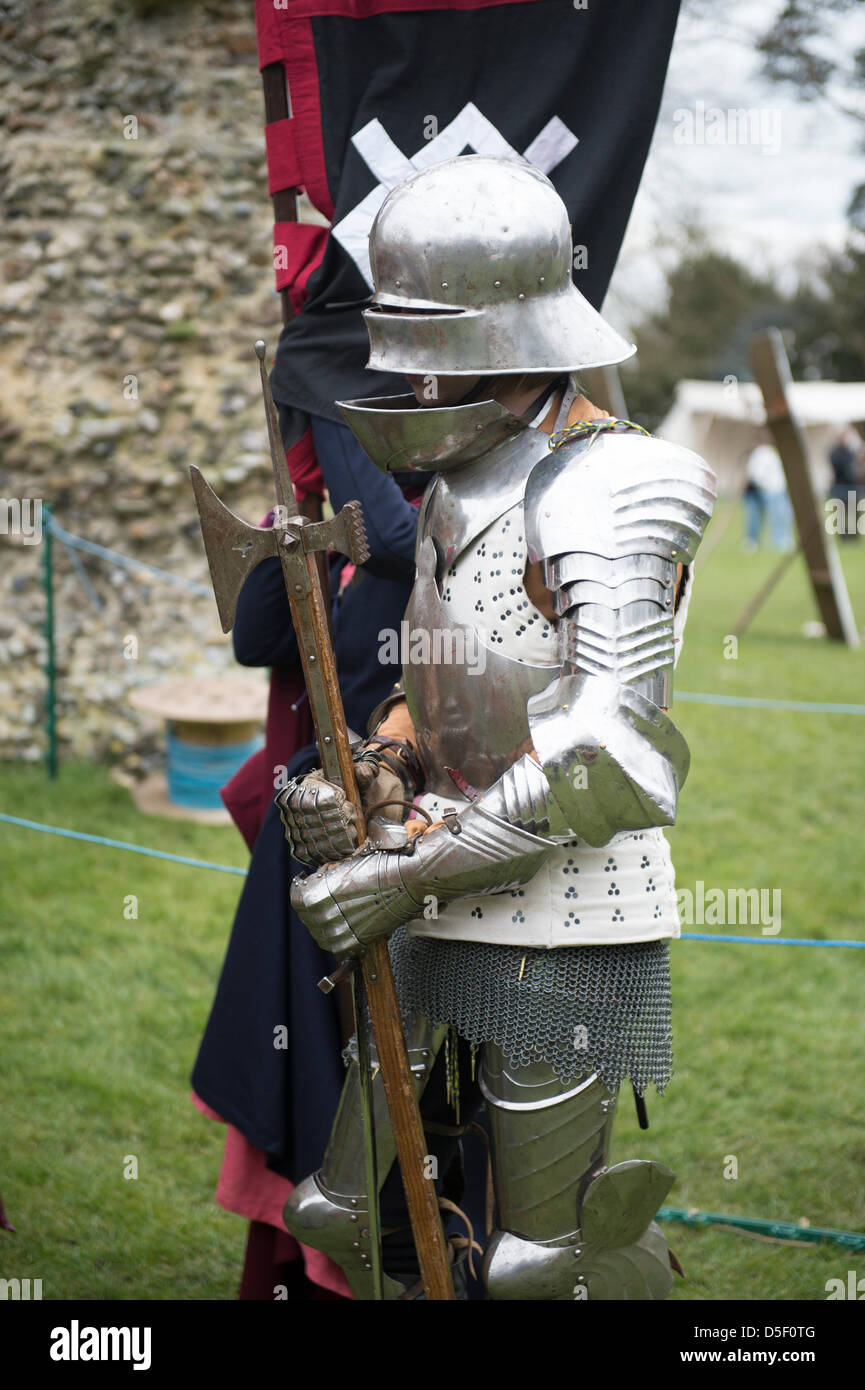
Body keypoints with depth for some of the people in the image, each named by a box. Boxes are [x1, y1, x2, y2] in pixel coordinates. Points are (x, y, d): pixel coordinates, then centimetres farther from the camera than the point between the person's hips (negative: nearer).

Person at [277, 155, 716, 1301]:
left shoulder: (606, 493, -16)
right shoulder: (459, 492, 12)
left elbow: (608, 756, -23)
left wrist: (407, 872, -22)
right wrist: (359, 789, -5)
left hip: (570, 929, -8)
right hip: (451, 926, 9)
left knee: (545, 1260, 2)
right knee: (344, 1215, 13)